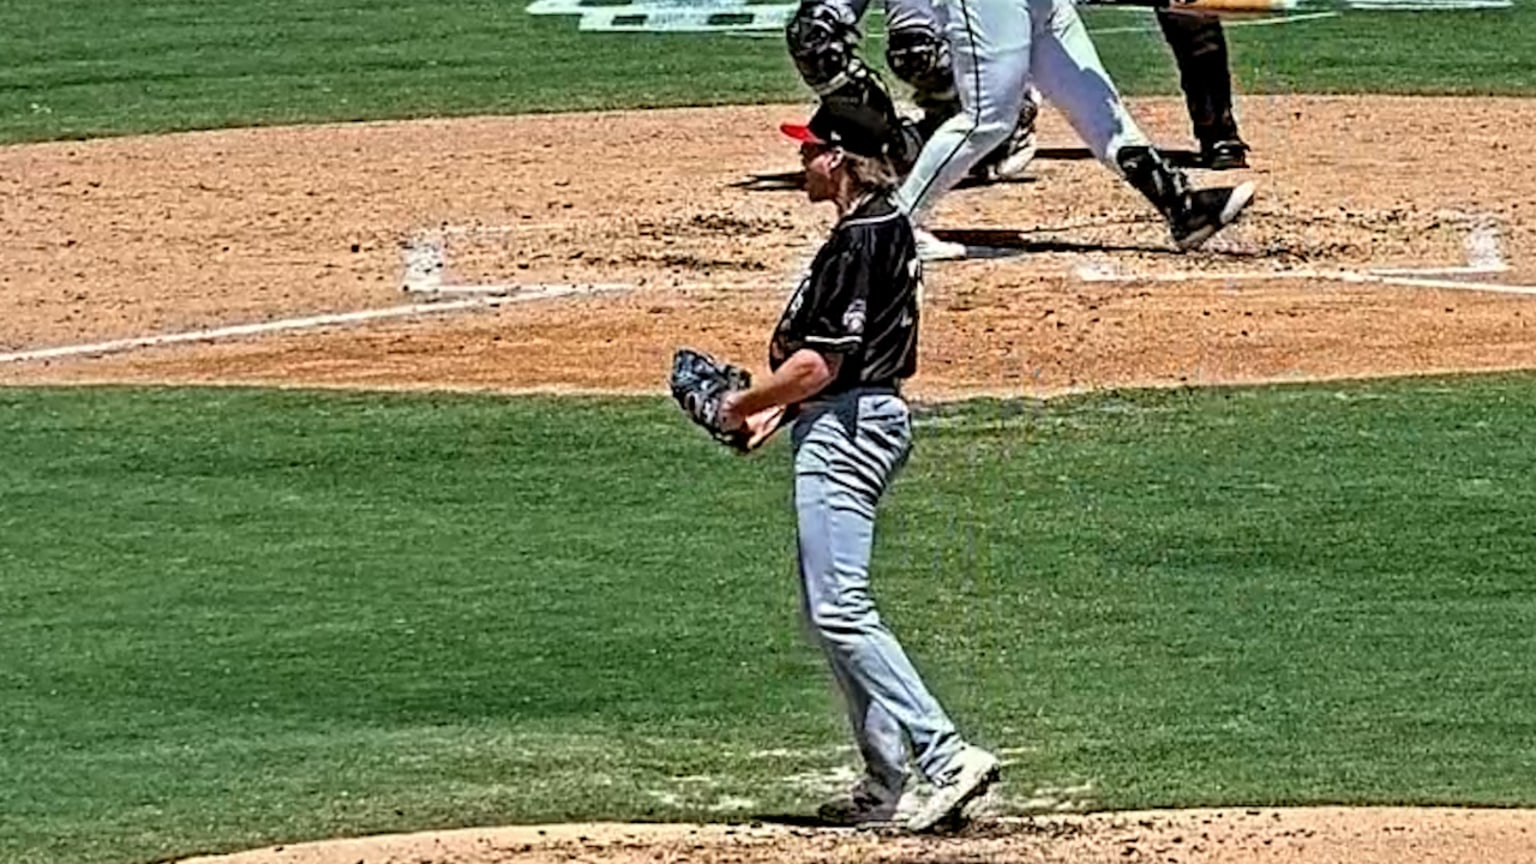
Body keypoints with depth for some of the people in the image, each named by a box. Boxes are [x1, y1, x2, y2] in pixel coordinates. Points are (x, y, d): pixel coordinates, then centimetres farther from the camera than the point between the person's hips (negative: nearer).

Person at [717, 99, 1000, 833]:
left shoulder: (857, 241, -19)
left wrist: (744, 406, -6)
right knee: (831, 609, 15)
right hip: (869, 417, 11)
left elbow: (817, 365, -21)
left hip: (843, 428, -11)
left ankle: (946, 757, -20)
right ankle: (882, 785, 15)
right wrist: (777, 404, 18)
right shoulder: (889, 227, 14)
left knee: (840, 610, -13)